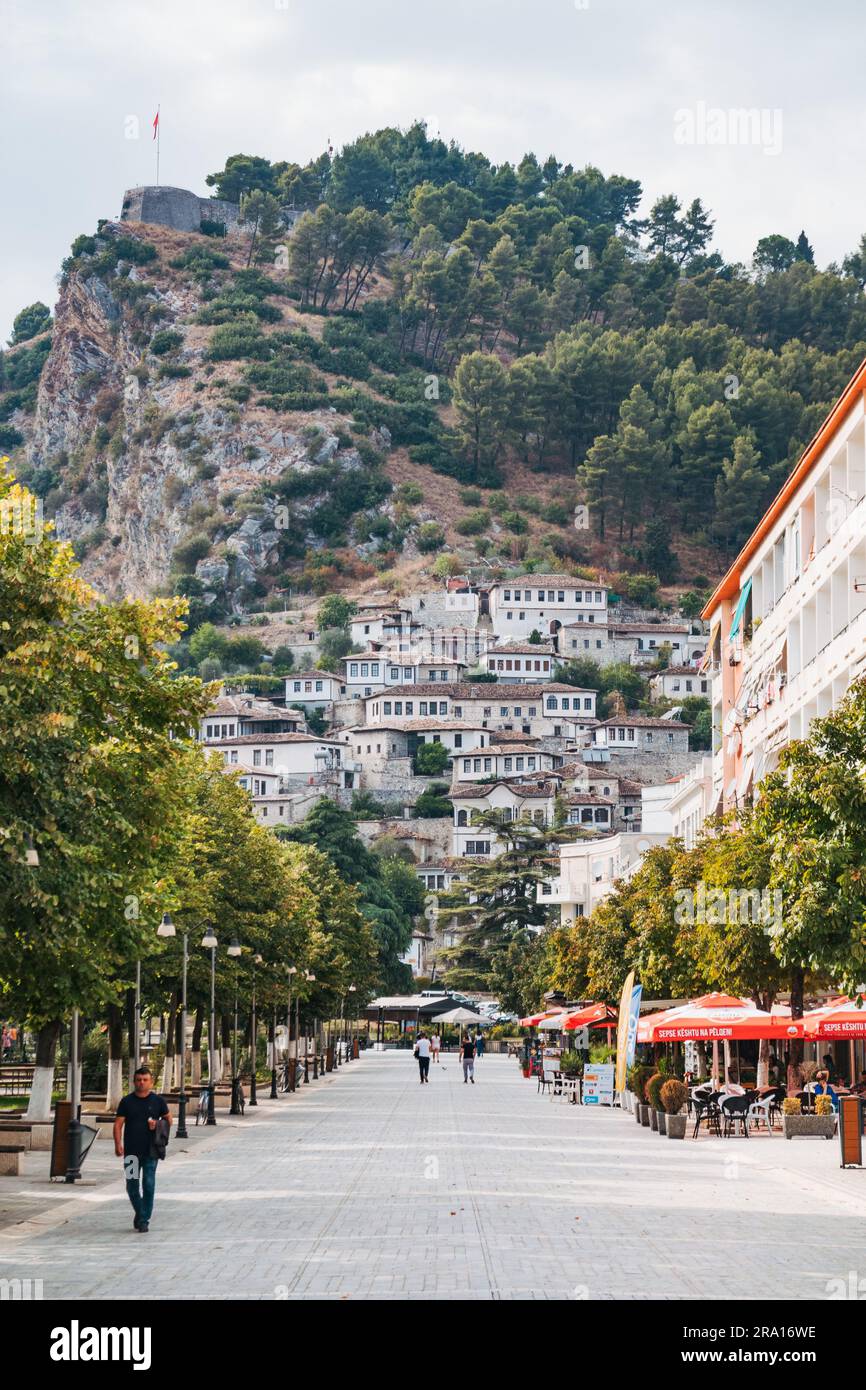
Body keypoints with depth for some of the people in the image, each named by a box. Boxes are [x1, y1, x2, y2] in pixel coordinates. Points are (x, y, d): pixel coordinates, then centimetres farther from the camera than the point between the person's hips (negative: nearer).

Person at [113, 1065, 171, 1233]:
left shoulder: (158, 1101, 4)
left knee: (149, 1185, -5)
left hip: (150, 1150, -1)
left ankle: (144, 1220, 2)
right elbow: (118, 1124, 3)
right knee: (132, 1186, 6)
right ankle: (139, 1212, 30)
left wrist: (158, 1125, -7)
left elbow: (169, 1119, 14)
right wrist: (118, 1144, -9)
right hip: (131, 1150, 1)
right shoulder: (127, 1101, 5)